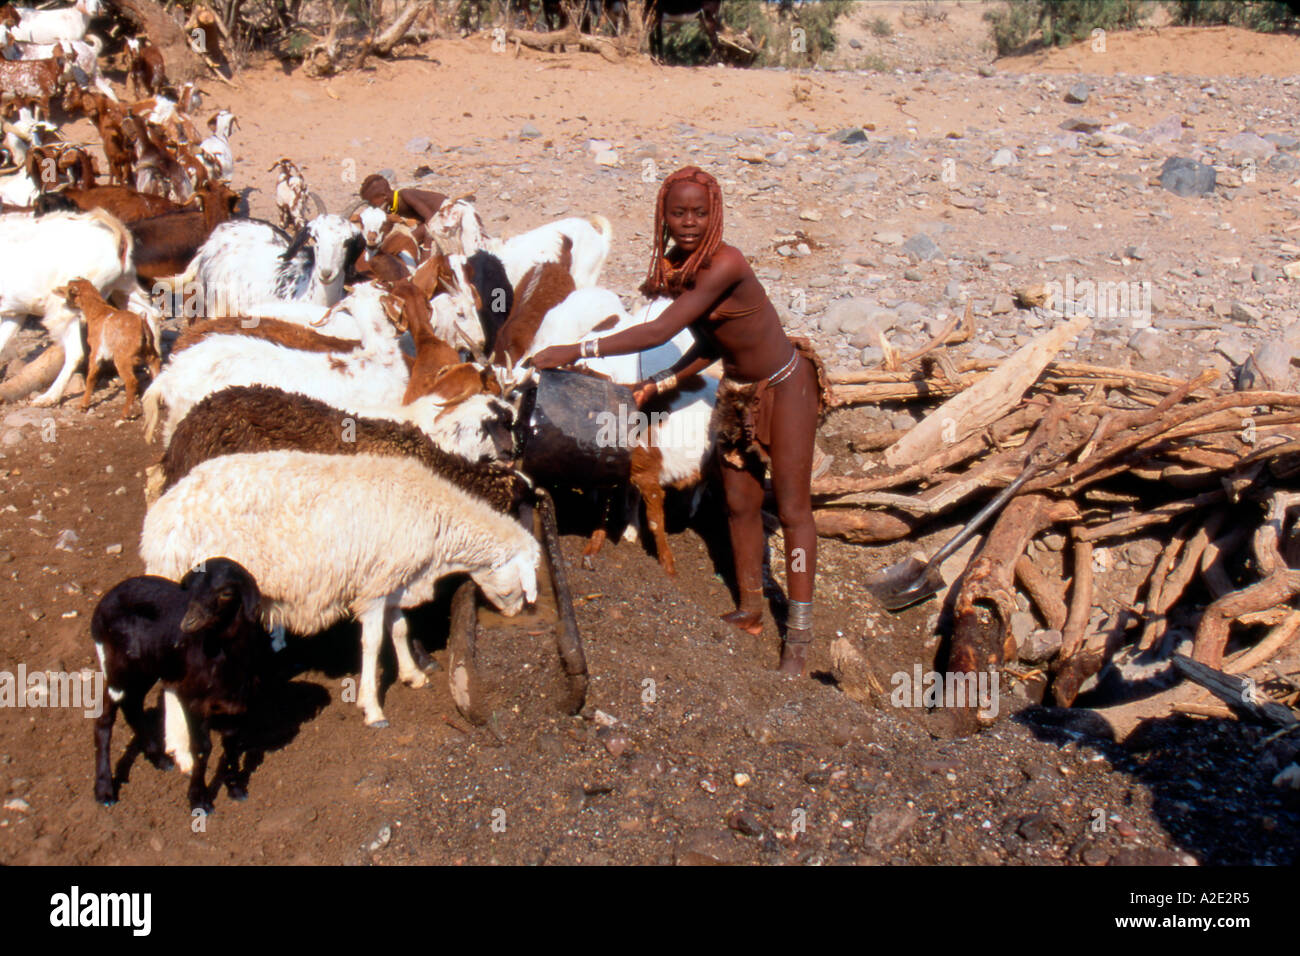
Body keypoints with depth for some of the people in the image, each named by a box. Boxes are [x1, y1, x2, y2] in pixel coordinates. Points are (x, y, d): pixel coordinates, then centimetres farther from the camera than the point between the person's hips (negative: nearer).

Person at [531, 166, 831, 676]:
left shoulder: (724, 263, -30)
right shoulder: (673, 267, -4)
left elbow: (659, 333, -32)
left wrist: (579, 350, -29)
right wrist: (659, 384, 3)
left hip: (785, 388, -8)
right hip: (739, 391, 8)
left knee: (792, 509, -1)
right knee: (739, 504, 15)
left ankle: (798, 638, 9)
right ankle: (750, 612, 31)